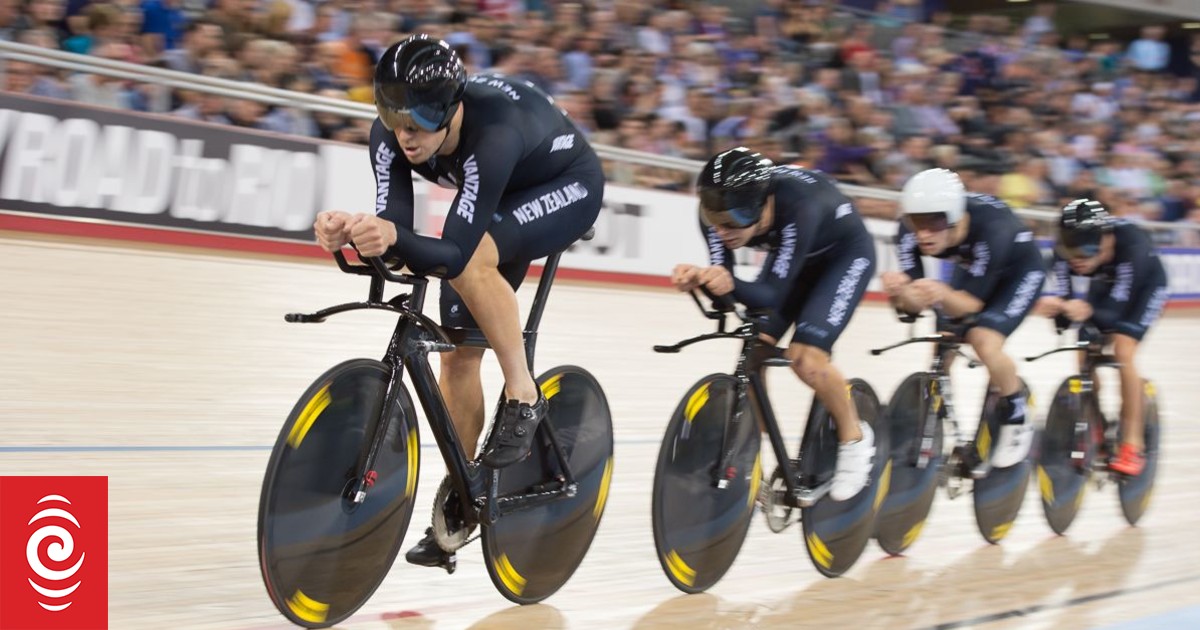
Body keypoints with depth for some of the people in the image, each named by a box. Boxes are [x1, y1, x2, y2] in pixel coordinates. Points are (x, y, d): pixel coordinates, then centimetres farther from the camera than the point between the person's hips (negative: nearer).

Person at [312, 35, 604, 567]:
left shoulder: (492, 132, -42)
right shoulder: (391, 134, -25)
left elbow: (453, 253, -47)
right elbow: (396, 231, -32)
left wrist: (393, 237, -65)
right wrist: (357, 233, -53)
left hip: (567, 187, -6)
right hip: (502, 204, 6)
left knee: (472, 259, -36)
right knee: (458, 354, 1)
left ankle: (522, 398, -17)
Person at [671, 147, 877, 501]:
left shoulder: (798, 206, -43)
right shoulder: (718, 212, -29)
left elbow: (773, 295, -42)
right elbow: (722, 277, -30)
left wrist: (730, 284, -62)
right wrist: (700, 279, -53)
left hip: (846, 254, -5)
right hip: (790, 257, 5)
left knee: (806, 356, -21)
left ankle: (855, 439, 4)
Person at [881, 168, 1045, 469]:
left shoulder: (990, 228, -42)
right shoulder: (910, 231, -30)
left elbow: (972, 303, -36)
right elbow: (915, 303, -29)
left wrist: (943, 294, -59)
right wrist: (899, 291, -53)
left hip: (1020, 271, -5)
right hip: (970, 268, 5)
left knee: (985, 341, -24)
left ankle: (1017, 424, -1)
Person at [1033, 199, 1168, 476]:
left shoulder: (1131, 246, -42)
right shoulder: (1064, 251, -31)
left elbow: (1114, 310, -41)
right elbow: (1065, 297, -31)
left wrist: (1089, 311, -62)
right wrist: (1054, 306, -54)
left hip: (1145, 285, -5)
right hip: (1105, 284, 5)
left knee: (1122, 352, -21)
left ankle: (1133, 443, -12)